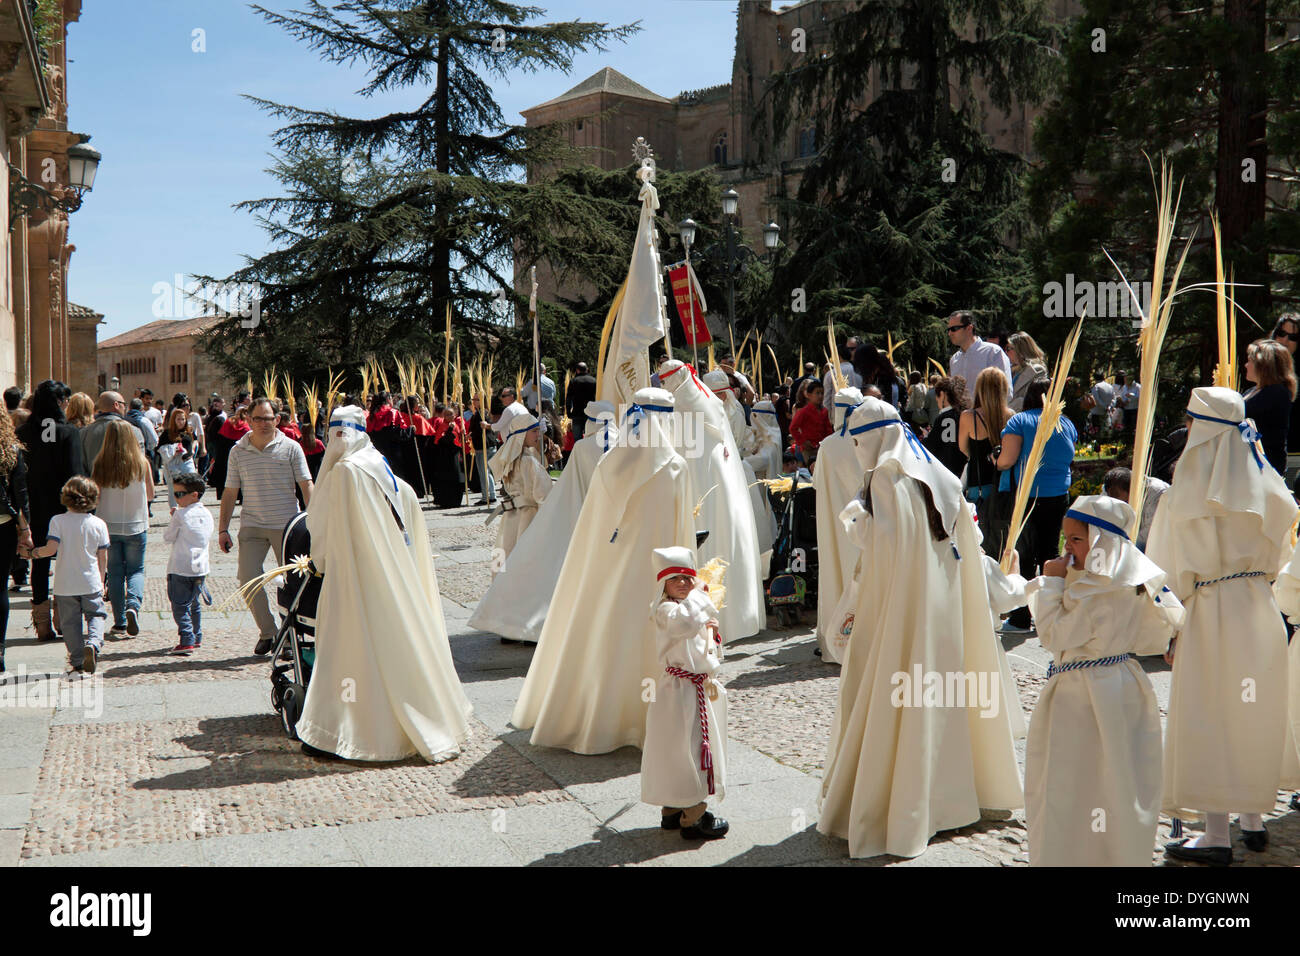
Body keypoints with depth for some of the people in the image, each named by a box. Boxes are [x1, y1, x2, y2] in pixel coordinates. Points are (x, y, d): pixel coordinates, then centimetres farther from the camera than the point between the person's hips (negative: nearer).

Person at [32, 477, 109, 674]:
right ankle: (93, 643, -15)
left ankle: (77, 660, 11)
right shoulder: (98, 524, -4)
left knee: (70, 621, 10)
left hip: (65, 584, 0)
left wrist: (37, 552, 4)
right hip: (91, 583, 0)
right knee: (96, 615, 13)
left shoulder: (57, 521, -9)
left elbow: (51, 548, -18)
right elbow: (103, 557, 0)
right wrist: (101, 581, 12)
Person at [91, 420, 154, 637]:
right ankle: (133, 604, -15)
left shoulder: (100, 464, -8)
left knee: (115, 572, 11)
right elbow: (150, 494, 2)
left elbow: (95, 496, -4)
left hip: (109, 525, 1)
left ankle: (120, 621, 11)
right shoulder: (141, 463, -8)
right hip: (136, 526, -1)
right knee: (136, 570, 11)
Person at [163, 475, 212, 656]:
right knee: (194, 604, 20)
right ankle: (197, 638, 27)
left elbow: (168, 537, -5)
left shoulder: (180, 514, -11)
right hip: (200, 567, 7)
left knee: (180, 606, -6)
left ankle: (187, 641, -15)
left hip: (181, 568, -7)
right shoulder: (207, 514, 7)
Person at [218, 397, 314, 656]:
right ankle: (267, 632, 10)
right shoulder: (238, 451, 7)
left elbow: (306, 485, -1)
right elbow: (230, 492, 11)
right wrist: (223, 528, 7)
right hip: (251, 525, 2)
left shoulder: (291, 448, 1)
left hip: (286, 525, -2)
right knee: (248, 579, -7)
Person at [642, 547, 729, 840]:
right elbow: (686, 622, -38)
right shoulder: (665, 610, -14)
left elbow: (709, 656, 24)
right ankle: (692, 819, 1)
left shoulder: (694, 607, 17)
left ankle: (673, 810, 28)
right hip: (679, 690, -10)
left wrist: (713, 635, 4)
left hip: (702, 688, 10)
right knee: (688, 746, -6)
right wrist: (699, 594, -24)